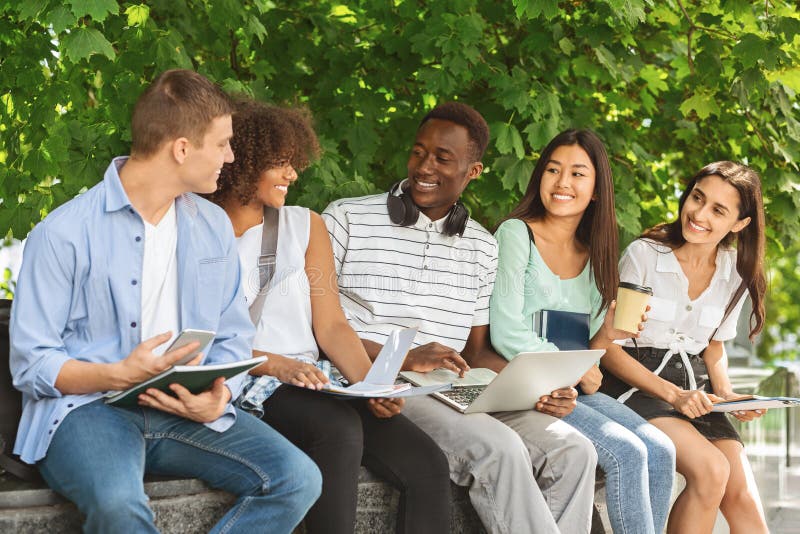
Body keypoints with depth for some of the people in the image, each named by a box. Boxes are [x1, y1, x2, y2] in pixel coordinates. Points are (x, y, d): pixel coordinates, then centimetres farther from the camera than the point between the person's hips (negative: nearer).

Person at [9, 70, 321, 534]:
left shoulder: (214, 226, 11)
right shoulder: (63, 234, -7)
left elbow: (234, 337, 13)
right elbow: (31, 364, -7)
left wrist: (219, 396, -9)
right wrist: (121, 375, -22)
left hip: (185, 410, 6)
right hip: (87, 407, -5)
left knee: (299, 479, -19)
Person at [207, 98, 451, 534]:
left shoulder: (306, 226, 17)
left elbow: (331, 327, 11)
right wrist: (275, 364, -20)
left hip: (311, 384, 5)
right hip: (246, 388, -5)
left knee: (427, 467, -17)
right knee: (339, 429, -36)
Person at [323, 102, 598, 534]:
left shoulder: (482, 248, 18)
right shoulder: (346, 219, 3)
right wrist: (402, 359, -19)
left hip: (460, 396, 6)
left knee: (574, 452, -16)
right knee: (498, 446, -30)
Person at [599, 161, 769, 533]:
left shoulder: (735, 272, 5)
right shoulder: (644, 255, -11)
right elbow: (609, 346, -9)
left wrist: (726, 394, 0)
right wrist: (672, 395, -18)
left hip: (695, 390, 5)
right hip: (637, 387, -5)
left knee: (744, 499, -18)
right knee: (711, 470, -29)